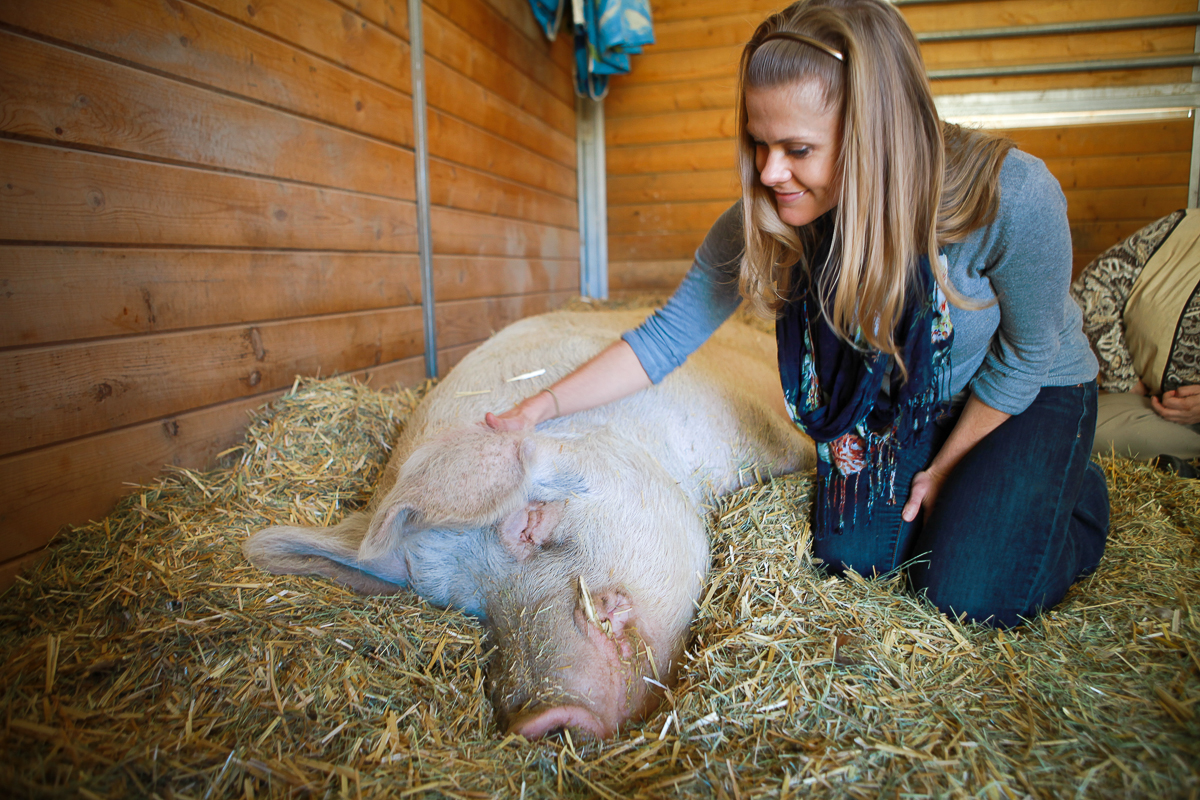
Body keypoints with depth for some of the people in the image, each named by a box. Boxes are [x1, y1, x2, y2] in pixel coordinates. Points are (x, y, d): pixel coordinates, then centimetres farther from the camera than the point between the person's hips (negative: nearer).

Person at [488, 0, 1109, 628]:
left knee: (973, 594, -13)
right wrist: (544, 407, -27)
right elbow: (668, 336, -19)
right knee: (848, 551, -5)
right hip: (900, 402, 3)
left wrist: (945, 468, -9)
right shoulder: (760, 224, -27)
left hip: (1031, 395, -3)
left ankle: (1077, 489, 19)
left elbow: (1025, 359, -20)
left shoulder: (1011, 198, -36)